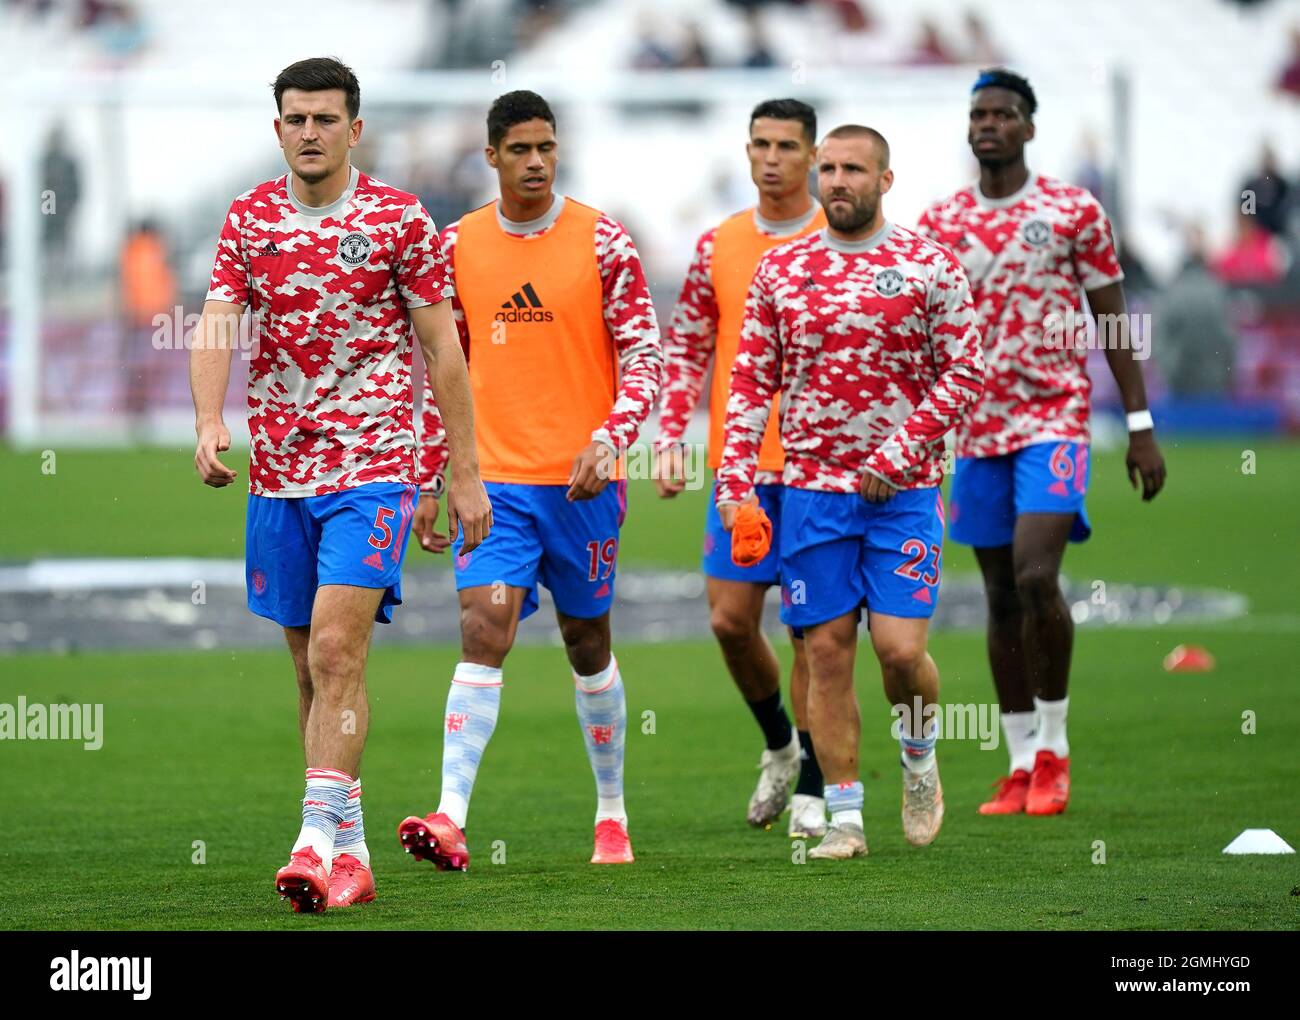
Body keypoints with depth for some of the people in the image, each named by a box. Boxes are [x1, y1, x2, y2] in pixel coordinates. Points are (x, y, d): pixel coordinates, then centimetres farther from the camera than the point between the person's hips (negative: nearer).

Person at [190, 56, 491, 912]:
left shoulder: (400, 219, -2)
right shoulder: (249, 218, 7)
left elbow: (442, 349, 1)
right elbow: (216, 325, -1)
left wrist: (466, 473, 0)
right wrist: (209, 420, -20)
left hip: (373, 465, -5)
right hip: (280, 471, 5)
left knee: (336, 650, -18)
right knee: (313, 667, 9)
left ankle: (319, 839, -21)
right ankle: (352, 850, 18)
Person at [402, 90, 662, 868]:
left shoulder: (602, 241, -3)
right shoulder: (457, 246, 5)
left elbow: (645, 355, -3)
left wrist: (609, 440, -18)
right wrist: (428, 482, 11)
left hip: (580, 482, -1)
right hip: (496, 478, 1)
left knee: (588, 641, 11)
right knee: (484, 628, -14)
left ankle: (613, 811, 26)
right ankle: (452, 818, -22)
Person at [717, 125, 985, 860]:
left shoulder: (930, 267, -1)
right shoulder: (781, 270, 8)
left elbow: (965, 372, -3)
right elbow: (752, 381, 10)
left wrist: (901, 456, -12)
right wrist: (736, 480, 0)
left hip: (903, 490, -2)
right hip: (812, 490, 2)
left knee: (901, 646, -11)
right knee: (828, 654, 0)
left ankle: (921, 753, 20)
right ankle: (846, 817, 6)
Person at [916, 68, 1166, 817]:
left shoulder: (1074, 212, -1)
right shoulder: (939, 223, 7)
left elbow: (1115, 322, 3)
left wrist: (1141, 426, -1)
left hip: (1054, 420, -4)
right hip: (977, 426, 4)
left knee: (1036, 576, -19)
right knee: (1002, 596, 6)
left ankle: (1053, 748, -3)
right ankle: (1023, 763, 12)